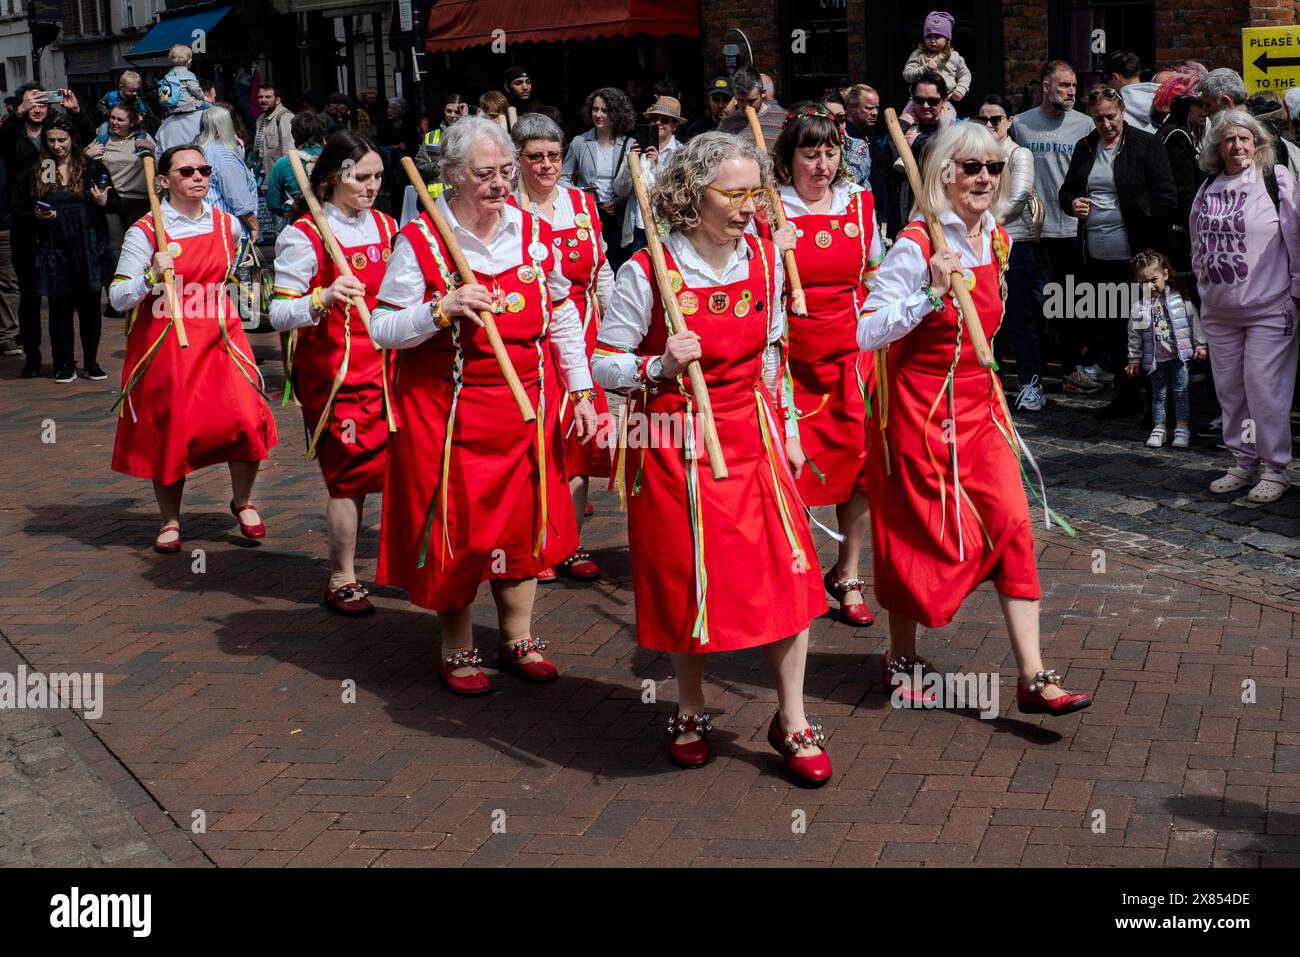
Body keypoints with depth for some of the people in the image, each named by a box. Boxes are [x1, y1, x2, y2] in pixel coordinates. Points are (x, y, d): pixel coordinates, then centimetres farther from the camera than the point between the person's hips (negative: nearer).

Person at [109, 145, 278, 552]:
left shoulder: (227, 225, 5)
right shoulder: (144, 232, -8)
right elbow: (118, 298, -10)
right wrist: (153, 275, -24)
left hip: (218, 339, 2)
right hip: (164, 345, -2)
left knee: (247, 419, -13)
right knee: (168, 431, 4)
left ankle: (242, 501, 12)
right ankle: (170, 521, 23)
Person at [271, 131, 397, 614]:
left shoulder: (386, 226, 10)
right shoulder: (304, 235, -9)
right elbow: (279, 314, -14)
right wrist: (323, 299, -31)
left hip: (386, 363, 6)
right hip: (333, 370, -6)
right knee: (349, 473, -2)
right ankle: (341, 581, 10)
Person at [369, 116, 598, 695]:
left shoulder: (532, 232, 2)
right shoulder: (419, 240, -10)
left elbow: (562, 318, 11)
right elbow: (382, 330, -9)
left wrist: (580, 391, 8)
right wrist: (442, 310, -25)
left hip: (526, 404, 4)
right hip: (447, 408, -3)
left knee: (522, 519, 11)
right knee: (455, 528, 4)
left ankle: (518, 640, 28)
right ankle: (457, 652, 22)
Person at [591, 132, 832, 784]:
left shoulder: (764, 261, 2)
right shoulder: (648, 271, -12)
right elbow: (603, 364, -7)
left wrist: (787, 430, 14)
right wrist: (660, 367, -25)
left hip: (751, 436, 3)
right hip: (675, 444, -3)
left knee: (787, 571, -4)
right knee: (689, 582, 7)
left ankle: (791, 721, 12)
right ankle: (690, 712, 30)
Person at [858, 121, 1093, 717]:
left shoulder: (996, 241, 6)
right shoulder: (916, 247, -17)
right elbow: (867, 333, -22)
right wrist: (932, 293, -31)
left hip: (978, 404, 6)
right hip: (921, 407, -6)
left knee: (1012, 525, -3)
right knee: (917, 535, 7)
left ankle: (1033, 679, -2)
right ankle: (901, 658, 28)